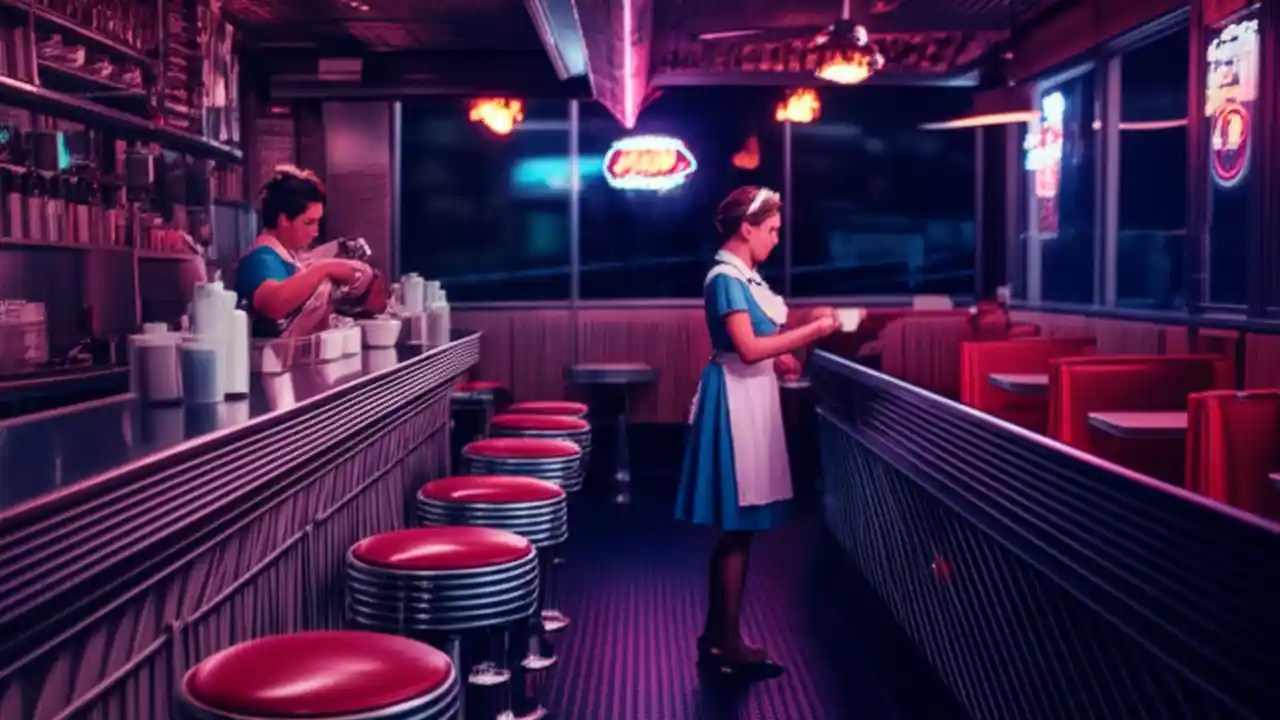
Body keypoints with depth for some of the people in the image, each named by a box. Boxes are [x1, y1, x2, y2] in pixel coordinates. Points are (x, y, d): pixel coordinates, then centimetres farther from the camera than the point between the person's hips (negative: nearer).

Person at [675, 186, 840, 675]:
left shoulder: (741, 276, 14)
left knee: (735, 529, 13)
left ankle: (716, 635, 22)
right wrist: (811, 331, -18)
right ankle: (730, 644, 4)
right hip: (735, 401, -10)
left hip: (750, 399, 10)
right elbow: (748, 348, -23)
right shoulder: (727, 278, -16)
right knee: (738, 528, -4)